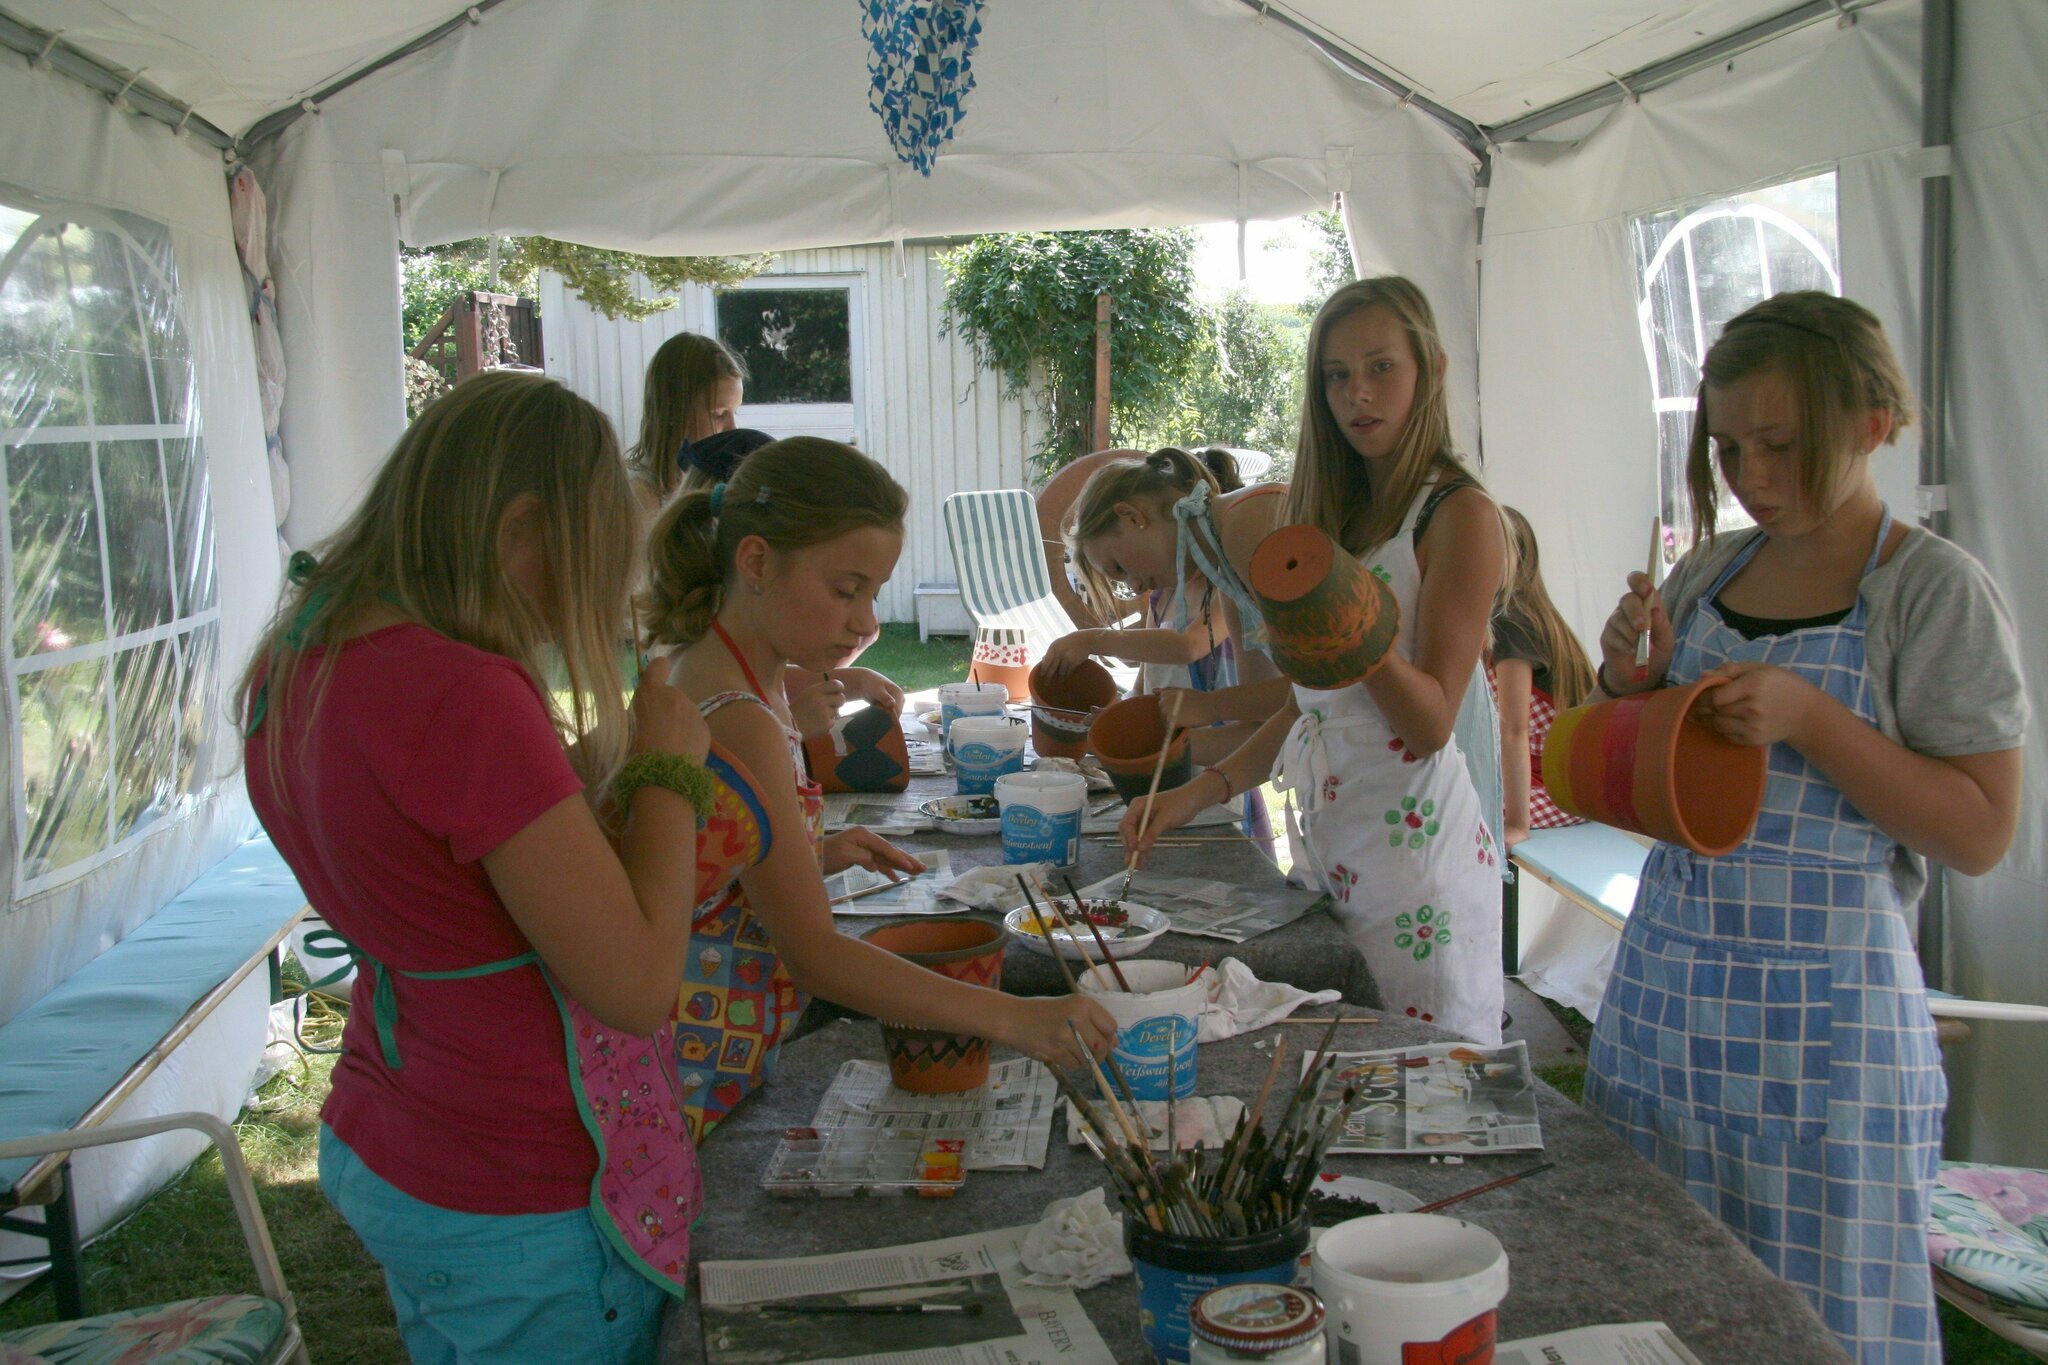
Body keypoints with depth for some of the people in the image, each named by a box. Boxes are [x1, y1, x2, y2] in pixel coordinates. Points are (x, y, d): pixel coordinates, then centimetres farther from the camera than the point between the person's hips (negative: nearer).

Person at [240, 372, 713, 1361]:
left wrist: (589, 765, 6)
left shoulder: (292, 664, -1)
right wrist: (668, 771, -14)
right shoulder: (462, 694, -28)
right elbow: (637, 986, -26)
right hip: (520, 1216, -8)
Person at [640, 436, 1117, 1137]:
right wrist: (1013, 1019, -31)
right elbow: (813, 954, -27)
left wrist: (815, 855, 6)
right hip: (700, 1094, -9)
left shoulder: (710, 678, 6)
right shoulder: (738, 727, -25)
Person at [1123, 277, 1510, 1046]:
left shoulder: (1458, 515, -8)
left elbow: (1431, 722, -14)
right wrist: (1198, 793, 6)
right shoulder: (1335, 513, 14)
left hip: (1415, 846, -7)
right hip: (1323, 847, 7)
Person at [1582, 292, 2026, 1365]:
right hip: (1666, 987, 5)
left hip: (1822, 1014, -5)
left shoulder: (1936, 590, -8)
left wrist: (1808, 718, -20)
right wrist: (1627, 688, -5)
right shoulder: (1707, 571, 8)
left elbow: (1980, 835, -11)